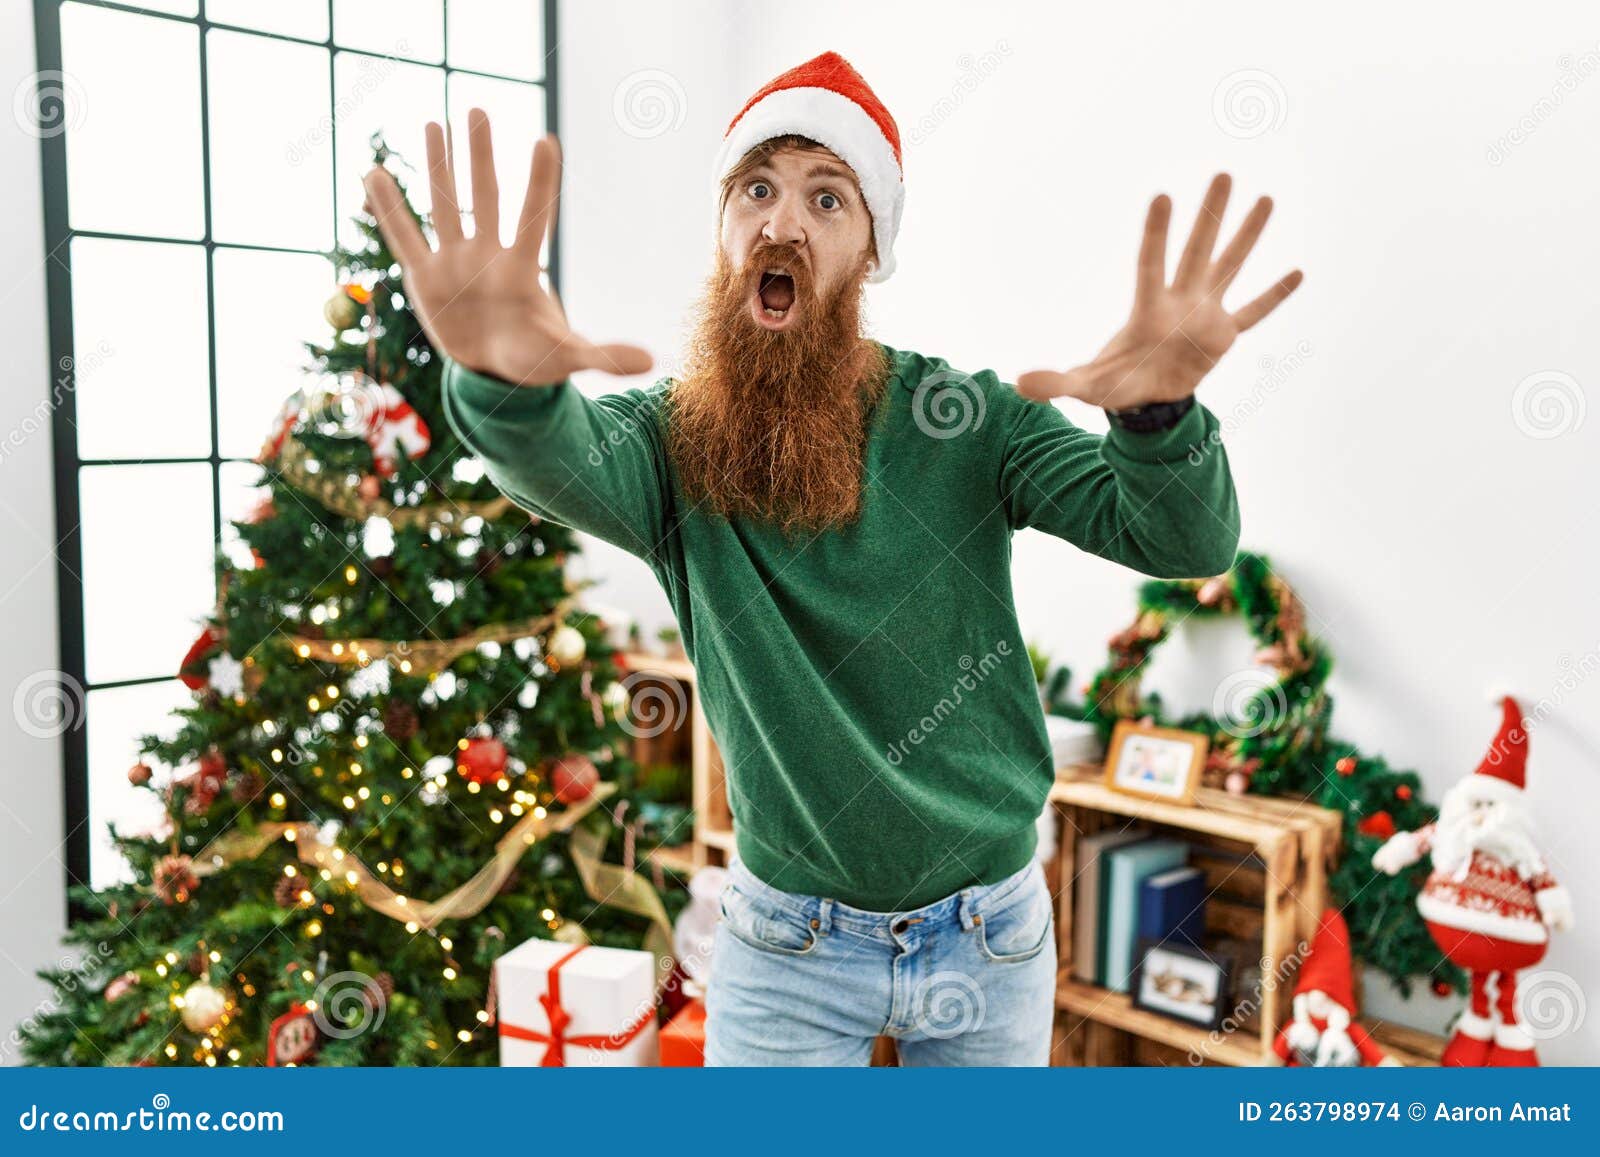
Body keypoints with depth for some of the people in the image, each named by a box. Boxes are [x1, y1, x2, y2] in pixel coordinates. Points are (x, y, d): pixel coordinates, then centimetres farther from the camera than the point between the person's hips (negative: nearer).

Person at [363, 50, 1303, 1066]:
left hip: (991, 937, 2)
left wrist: (1160, 411, -41)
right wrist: (500, 380, -57)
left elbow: (1188, 542, -18)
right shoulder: (673, 437, -11)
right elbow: (564, 458, -33)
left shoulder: (972, 420, -9)